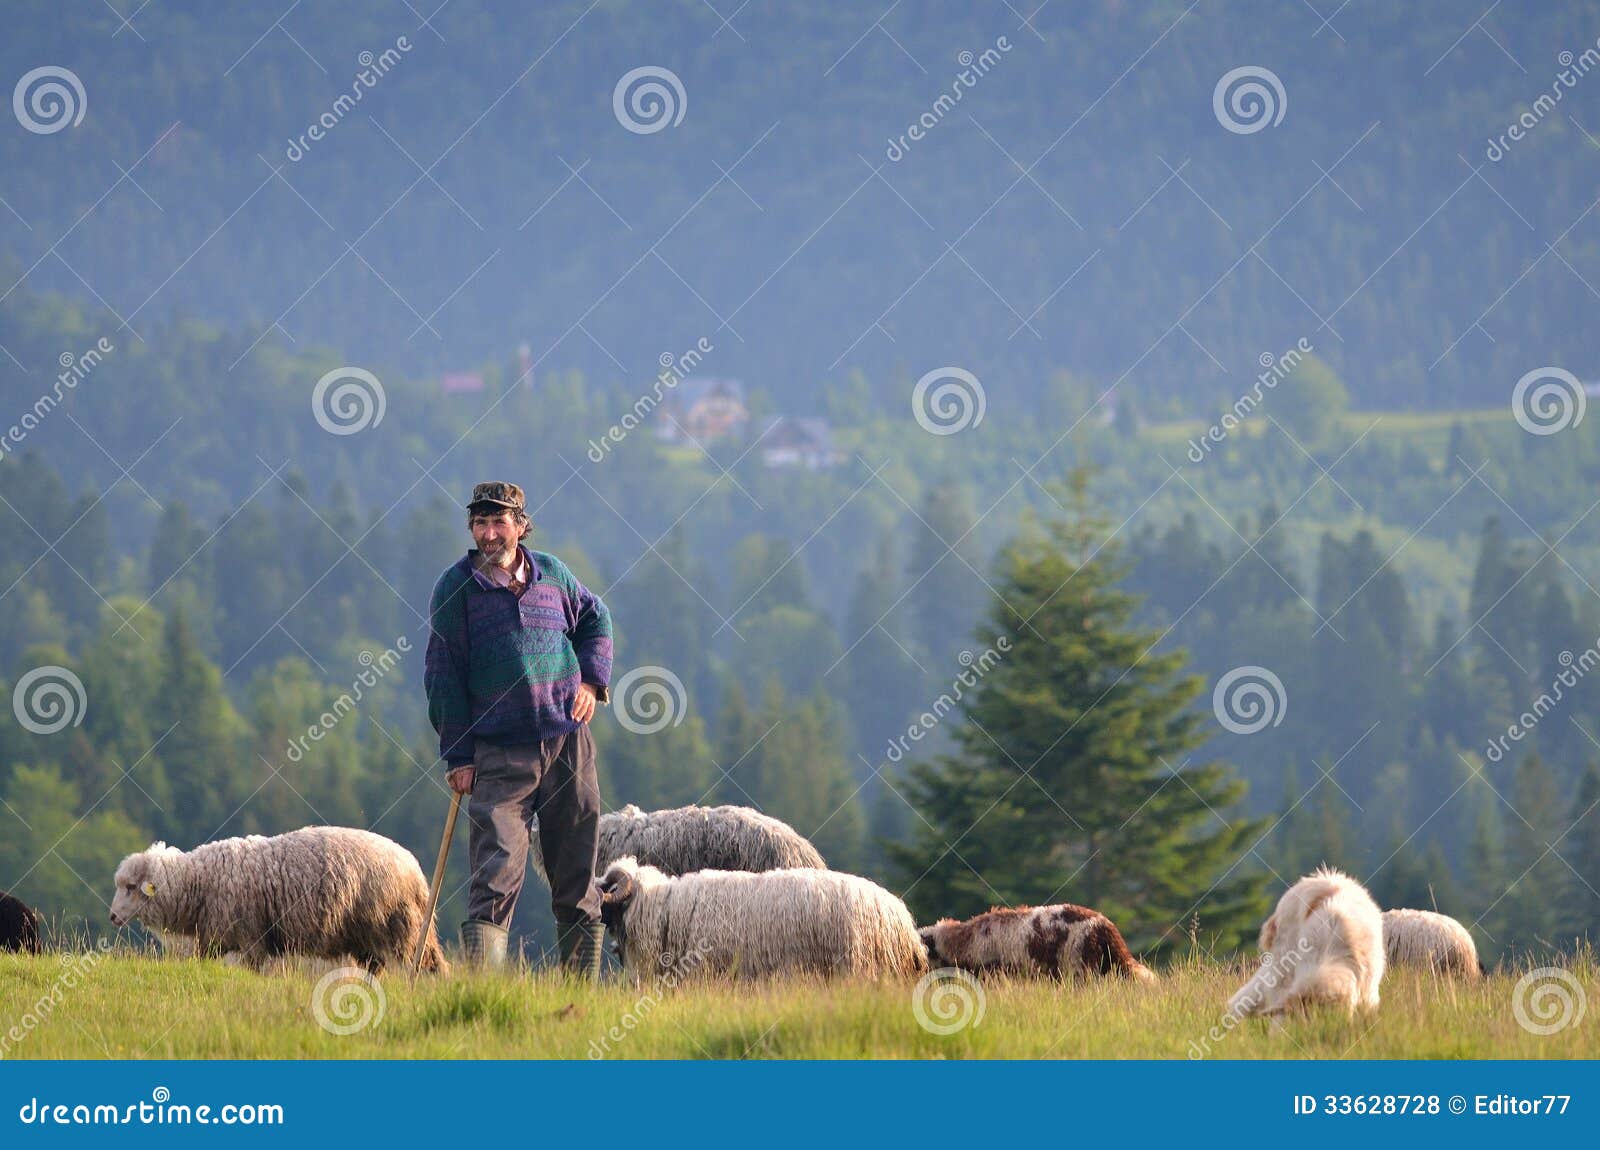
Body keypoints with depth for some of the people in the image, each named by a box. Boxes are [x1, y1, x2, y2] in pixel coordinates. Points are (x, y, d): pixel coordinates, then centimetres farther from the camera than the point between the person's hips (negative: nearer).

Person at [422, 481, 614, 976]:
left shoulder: (552, 574, 9)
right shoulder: (456, 587, 0)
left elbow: (595, 619, 27)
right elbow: (443, 674, 1)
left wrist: (592, 679, 10)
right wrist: (458, 754, -3)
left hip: (568, 744, 3)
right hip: (500, 754, -3)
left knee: (576, 874, 7)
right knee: (497, 871, -14)